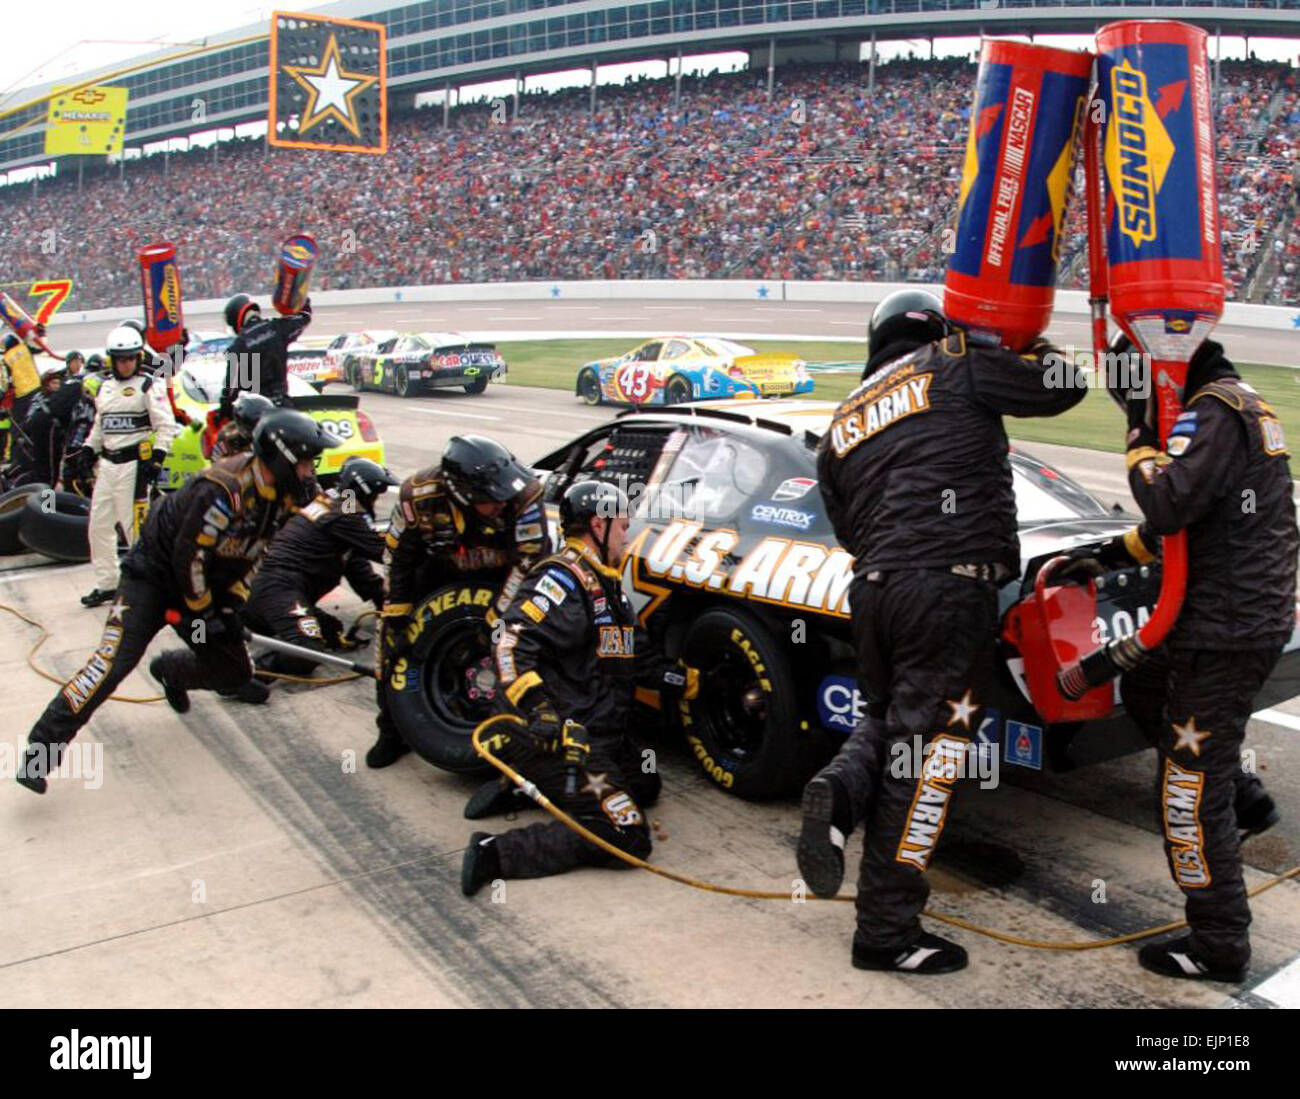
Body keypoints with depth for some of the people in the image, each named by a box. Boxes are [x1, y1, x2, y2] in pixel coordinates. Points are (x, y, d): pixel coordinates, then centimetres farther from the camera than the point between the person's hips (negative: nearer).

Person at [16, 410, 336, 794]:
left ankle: (170, 670, 36)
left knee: (235, 672, 6)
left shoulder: (277, 494, -4)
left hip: (204, 584, 8)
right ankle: (42, 746, -13)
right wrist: (203, 614, -15)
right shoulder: (224, 491, -30)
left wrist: (231, 604, -1)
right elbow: (188, 557, -25)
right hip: (155, 573, -7)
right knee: (115, 660, -20)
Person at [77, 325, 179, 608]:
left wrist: (157, 457, -16)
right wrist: (88, 449, 15)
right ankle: (106, 584, 18)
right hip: (107, 463, 7)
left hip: (134, 464, -7)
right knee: (99, 524, 8)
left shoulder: (147, 386, -5)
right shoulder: (104, 387, 16)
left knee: (135, 525, -8)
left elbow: (166, 425, -9)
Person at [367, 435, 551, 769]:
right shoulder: (418, 495, -29)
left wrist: (495, 620, -31)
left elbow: (531, 559, -30)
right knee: (395, 635, -4)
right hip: (442, 568, 2)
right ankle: (393, 728, 15)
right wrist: (398, 622, -15)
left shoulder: (524, 494, -36)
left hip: (504, 568, -2)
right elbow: (399, 560, -15)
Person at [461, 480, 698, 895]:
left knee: (645, 786, 27)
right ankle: (497, 852, -16)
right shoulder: (563, 578, -16)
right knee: (627, 838, -16)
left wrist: (689, 680, 19)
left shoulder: (608, 584, 17)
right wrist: (542, 712, -36)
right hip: (563, 739, -11)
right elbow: (511, 644, -27)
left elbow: (636, 657, 23)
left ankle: (526, 788, 16)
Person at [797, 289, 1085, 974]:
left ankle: (840, 789, -6)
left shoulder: (843, 422, 20)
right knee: (925, 754, -1)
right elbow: (1065, 385, 13)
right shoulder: (957, 369, 5)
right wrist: (1035, 346, 32)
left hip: (871, 589, 6)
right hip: (950, 590, -6)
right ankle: (887, 932, 5)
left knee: (888, 717, 26)